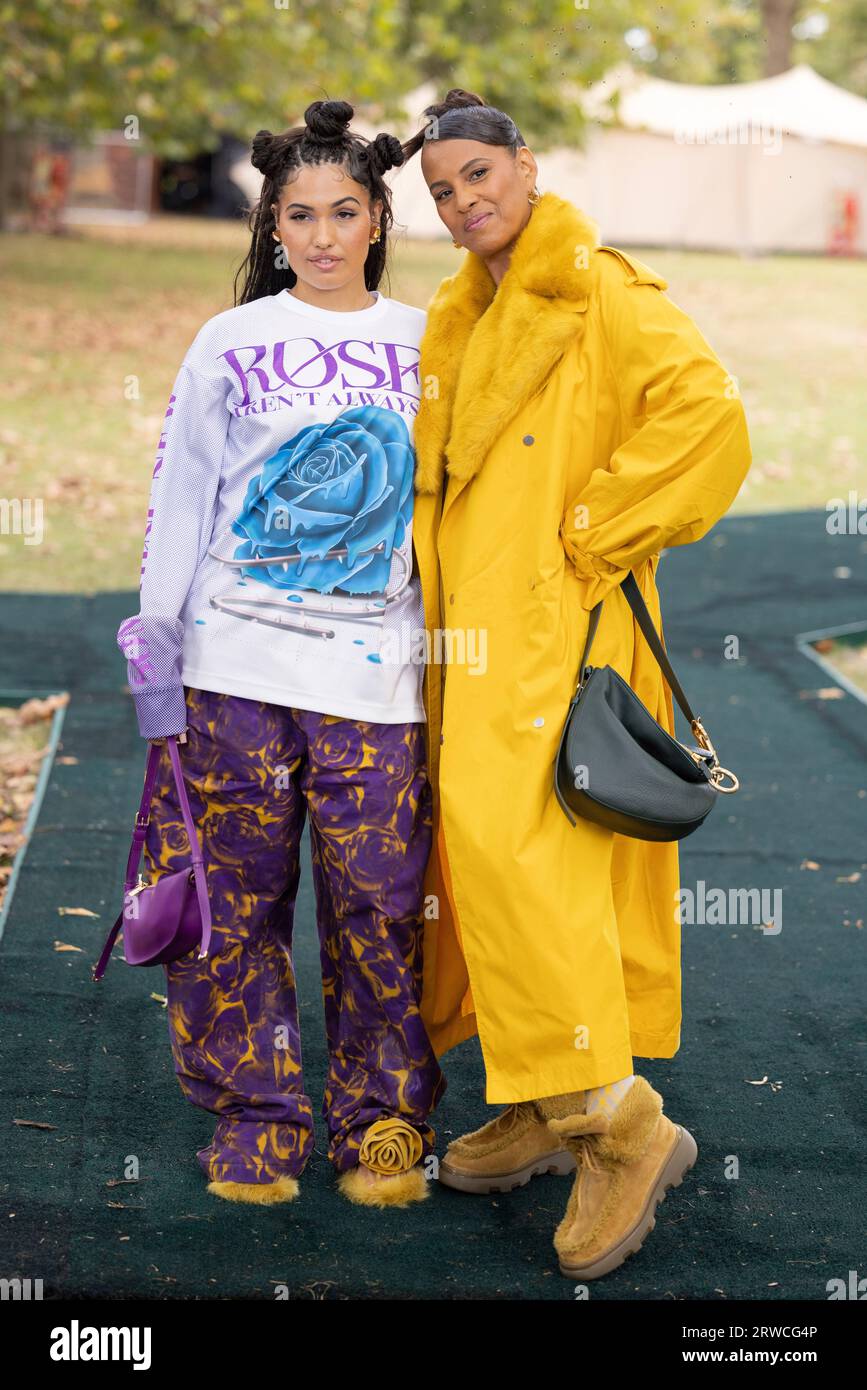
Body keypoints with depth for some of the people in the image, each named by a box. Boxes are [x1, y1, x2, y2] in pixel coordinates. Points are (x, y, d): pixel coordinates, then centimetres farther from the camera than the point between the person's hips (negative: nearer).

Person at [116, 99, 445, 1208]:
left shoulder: (423, 344, 9)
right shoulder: (232, 342, 6)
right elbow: (181, 490, 7)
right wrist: (156, 637, 3)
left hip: (376, 668, 0)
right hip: (236, 660, 0)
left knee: (379, 901, -1)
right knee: (237, 896, 2)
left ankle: (381, 1118, 14)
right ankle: (255, 1116, 15)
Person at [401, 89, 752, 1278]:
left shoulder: (601, 296, -8)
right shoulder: (461, 316, 19)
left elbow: (706, 413, -21)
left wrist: (591, 537, -17)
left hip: (557, 624, -9)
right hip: (476, 625, 9)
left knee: (520, 847, -19)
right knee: (485, 848, 10)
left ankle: (619, 1122, -12)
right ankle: (548, 1108, 21)